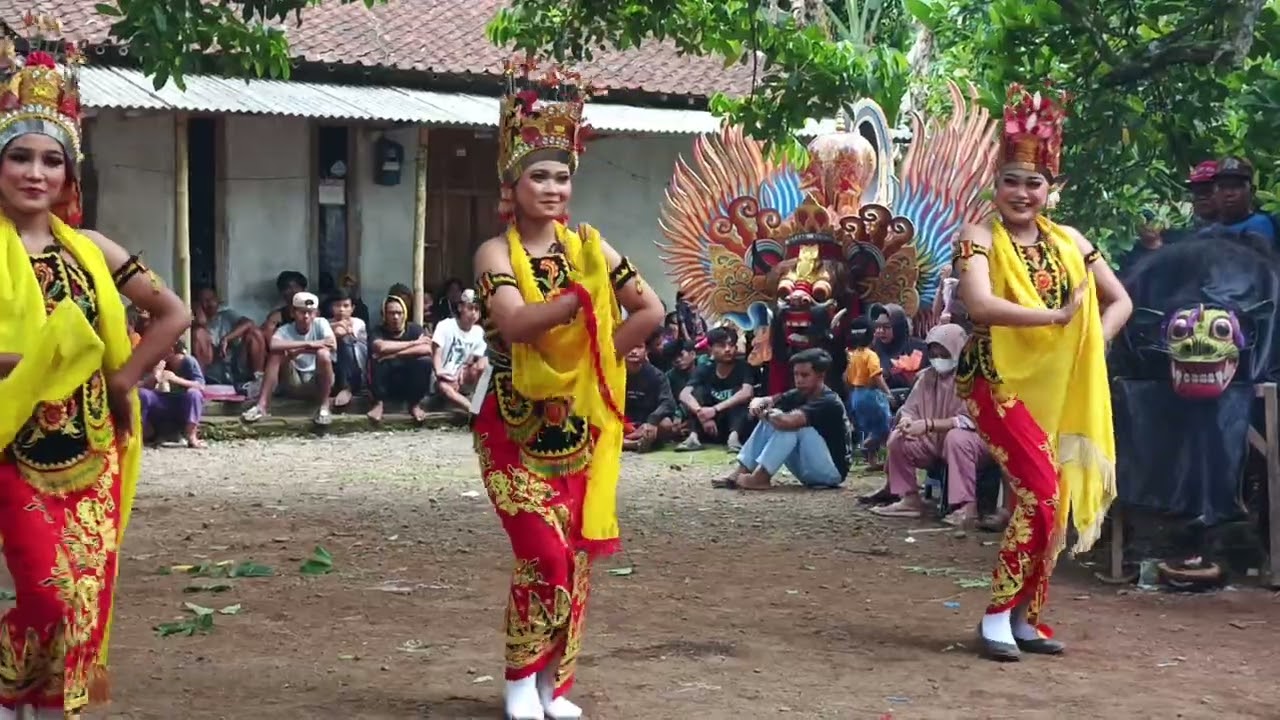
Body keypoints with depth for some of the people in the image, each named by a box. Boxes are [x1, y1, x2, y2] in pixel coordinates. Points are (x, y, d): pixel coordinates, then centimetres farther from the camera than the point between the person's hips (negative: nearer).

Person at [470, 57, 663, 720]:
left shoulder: (589, 248, 4)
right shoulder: (496, 252, -8)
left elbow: (651, 312, 6)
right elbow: (516, 323, -24)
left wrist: (600, 358, -2)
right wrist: (583, 292, -24)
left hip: (579, 424, 4)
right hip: (514, 424, -4)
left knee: (578, 555, 5)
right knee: (545, 554, -11)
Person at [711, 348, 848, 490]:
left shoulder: (828, 403, -23)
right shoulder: (798, 395, 3)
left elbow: (787, 421, -37)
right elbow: (761, 401, 4)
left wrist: (766, 414, -16)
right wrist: (757, 405, -22)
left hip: (832, 470, -8)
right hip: (809, 470, 8)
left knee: (792, 424, -26)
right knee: (771, 421, -3)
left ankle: (760, 477, -23)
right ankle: (739, 473, -11)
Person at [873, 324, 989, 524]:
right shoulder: (927, 376, 3)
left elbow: (970, 420, -26)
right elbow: (910, 408, 7)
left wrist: (929, 425, -33)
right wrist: (907, 420, -20)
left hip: (973, 439, -7)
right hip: (935, 442, 7)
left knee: (956, 437, -39)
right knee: (897, 439, -11)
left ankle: (968, 506, -37)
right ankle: (910, 499, -2)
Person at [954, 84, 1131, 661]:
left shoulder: (1069, 241, 9)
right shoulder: (980, 238, -7)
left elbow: (1120, 301, 14)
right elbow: (979, 304, -24)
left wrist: (1091, 342, -5)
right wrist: (1057, 316, -21)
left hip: (1059, 387, 6)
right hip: (999, 381, -6)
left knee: (1051, 501, 5)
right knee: (1042, 492, -18)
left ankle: (1023, 616, 18)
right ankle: (999, 615, -6)